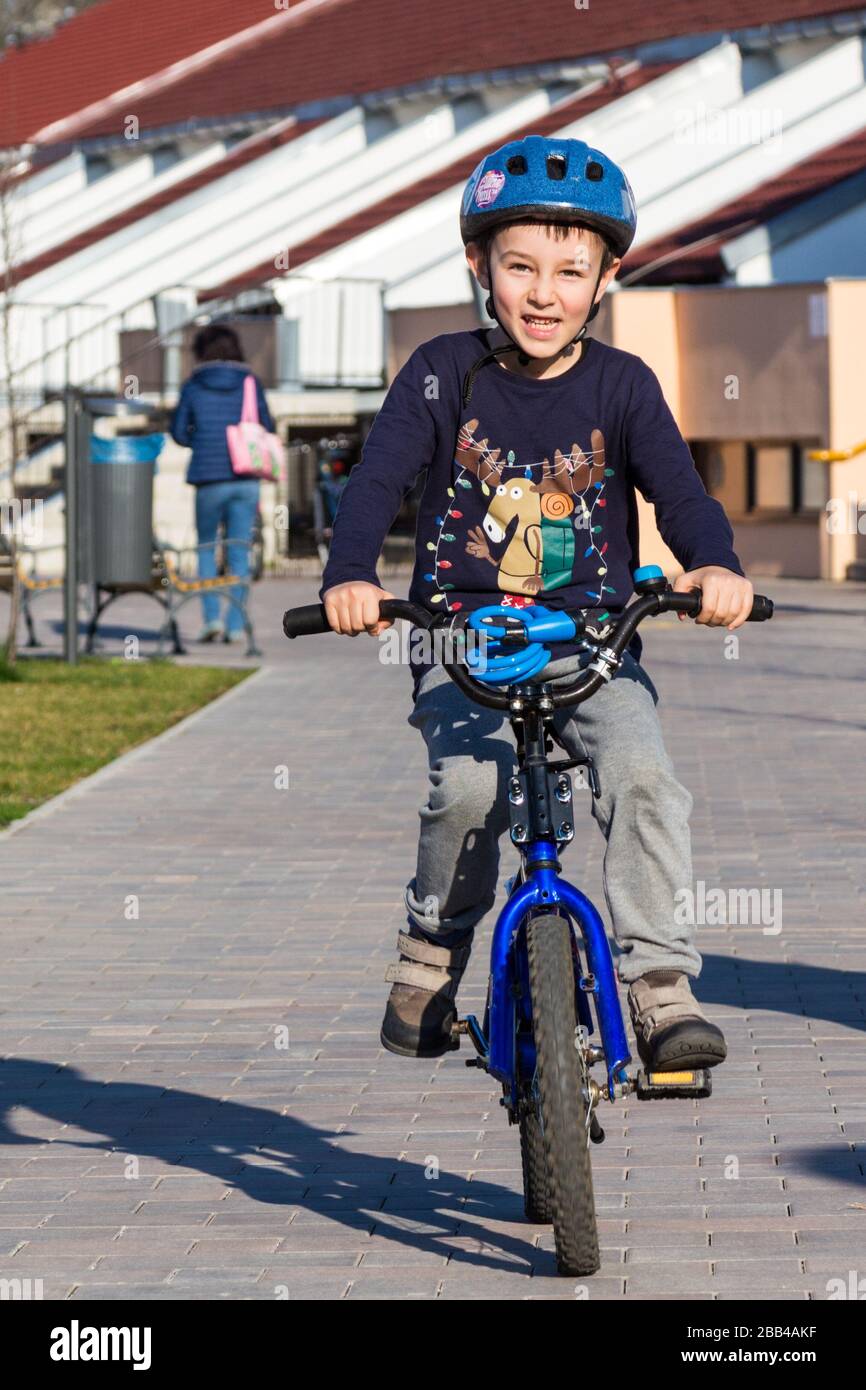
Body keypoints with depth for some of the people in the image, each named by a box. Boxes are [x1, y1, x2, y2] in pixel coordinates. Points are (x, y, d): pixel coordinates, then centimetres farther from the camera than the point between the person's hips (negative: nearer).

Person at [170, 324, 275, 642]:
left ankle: (211, 616, 2)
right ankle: (236, 625, 2)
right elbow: (267, 428, 6)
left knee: (207, 547, 15)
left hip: (209, 477, -1)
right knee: (239, 553, 6)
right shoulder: (250, 383, 3)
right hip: (246, 478, 1)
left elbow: (179, 433, 4)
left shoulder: (193, 386, 0)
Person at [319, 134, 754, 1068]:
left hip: (591, 645, 1)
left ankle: (659, 988, -19)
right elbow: (377, 479, -10)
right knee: (471, 787, -28)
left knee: (642, 774, -26)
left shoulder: (621, 386, 3)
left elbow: (678, 488, -9)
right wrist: (349, 575, -30)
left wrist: (715, 565, -32)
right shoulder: (445, 374, 1)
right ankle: (431, 954, 0)